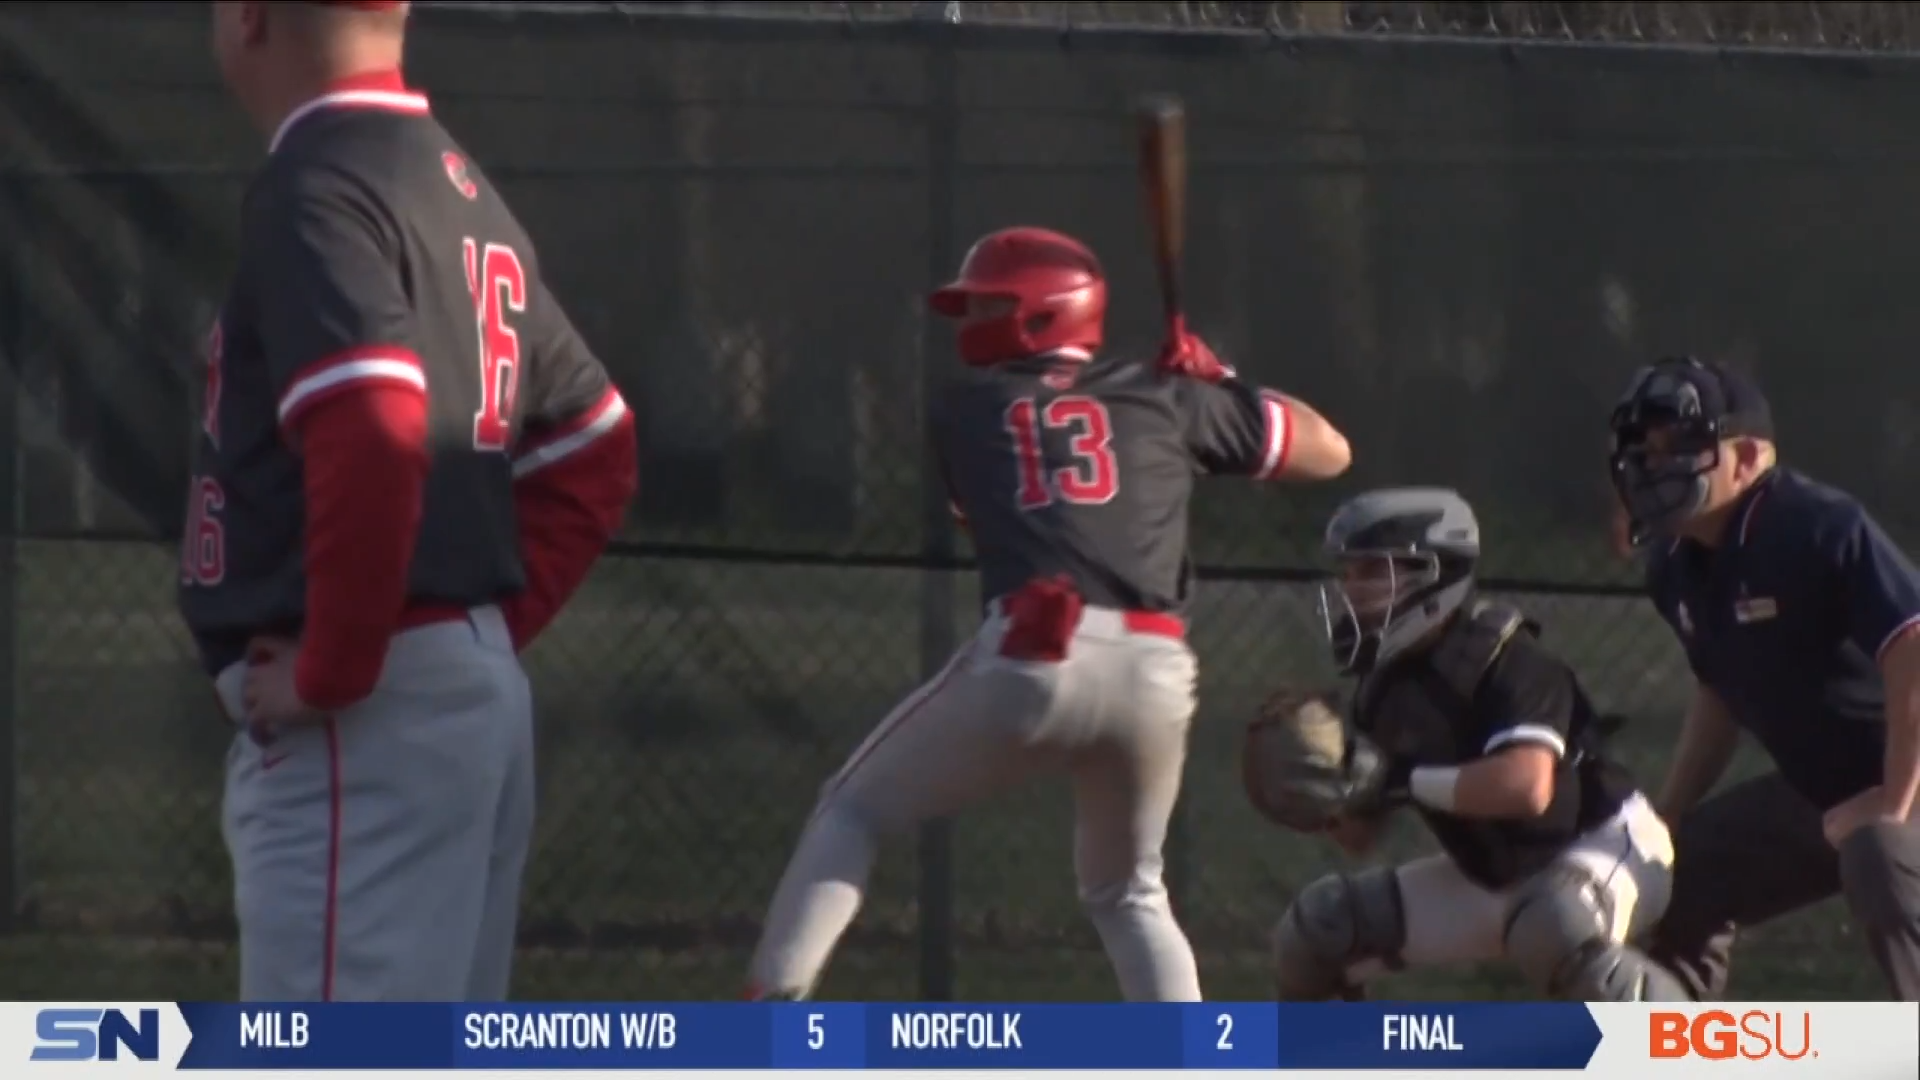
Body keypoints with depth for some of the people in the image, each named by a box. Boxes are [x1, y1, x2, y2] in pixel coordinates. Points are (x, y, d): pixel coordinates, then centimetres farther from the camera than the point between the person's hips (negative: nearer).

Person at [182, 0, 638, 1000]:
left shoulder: (314, 189, -12)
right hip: (481, 686, 10)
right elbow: (593, 455, 23)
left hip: (368, 715, -10)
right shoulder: (462, 191, 17)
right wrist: (496, 621, 16)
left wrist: (331, 669, -19)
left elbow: (371, 435, -27)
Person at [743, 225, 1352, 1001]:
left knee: (853, 813, 16)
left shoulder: (966, 407, 19)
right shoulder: (1165, 396, 20)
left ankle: (772, 1014, 0)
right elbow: (1327, 451, 26)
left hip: (1030, 656, -3)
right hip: (1153, 673, 3)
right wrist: (1218, 384, 36)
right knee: (1127, 893, 25)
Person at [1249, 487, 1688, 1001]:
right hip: (1491, 880, 9)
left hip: (1604, 848, -9)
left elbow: (1527, 785, -41)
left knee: (1551, 926, -43)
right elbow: (1360, 835, 8)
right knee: (1318, 924, 2)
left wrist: (1405, 780, -34)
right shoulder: (1386, 687, 0)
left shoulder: (1500, 659, -24)